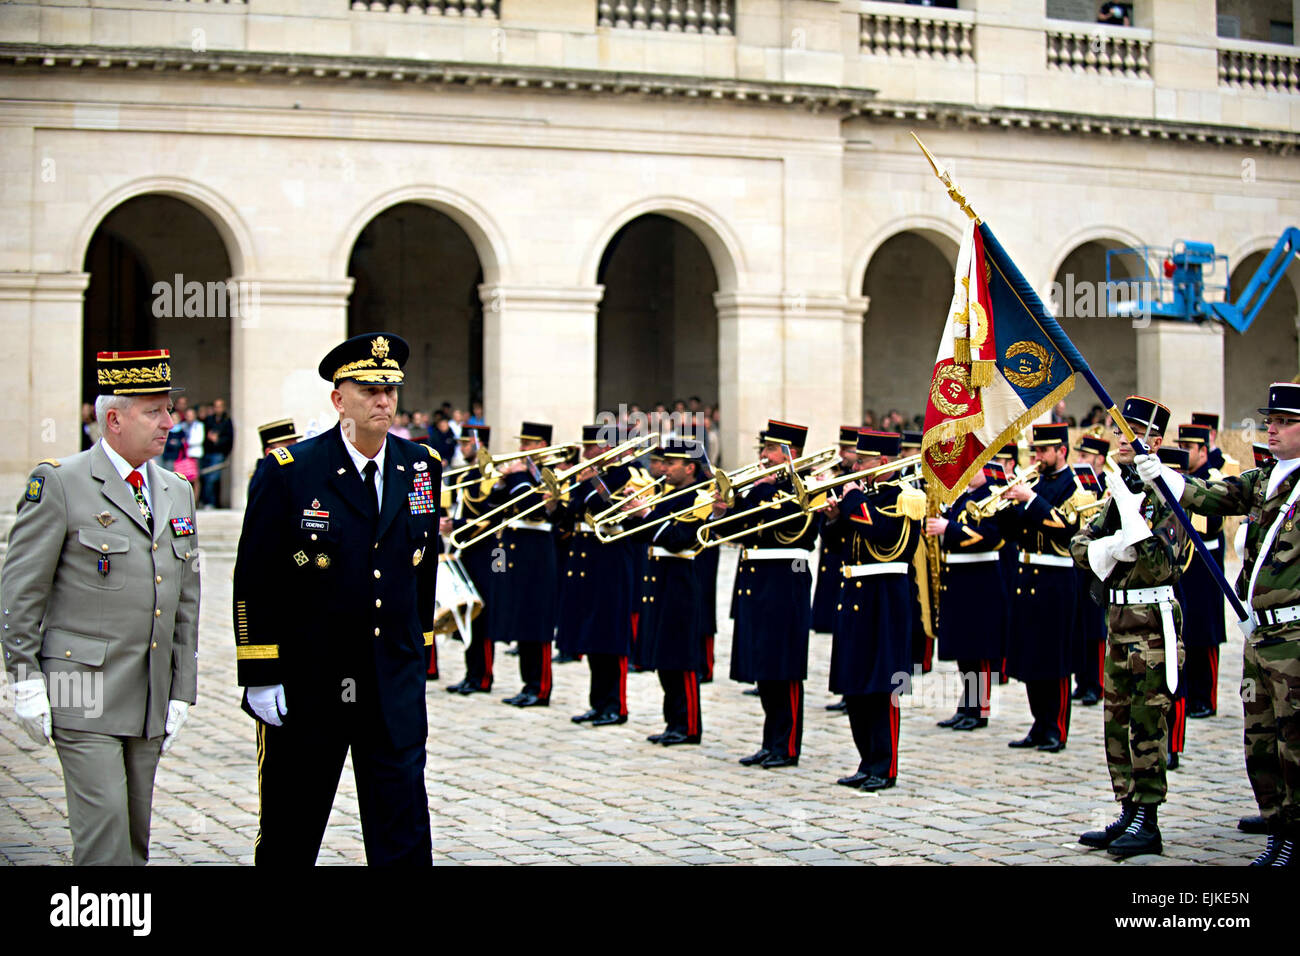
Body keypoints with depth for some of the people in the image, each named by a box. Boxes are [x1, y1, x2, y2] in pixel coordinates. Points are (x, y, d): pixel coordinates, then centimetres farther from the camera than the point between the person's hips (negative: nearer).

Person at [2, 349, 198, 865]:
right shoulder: (59, 483, -5)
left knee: (135, 833, 10)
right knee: (103, 823, -10)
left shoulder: (177, 492, 13)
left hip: (149, 702, 6)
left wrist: (181, 692, 12)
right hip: (82, 692, -6)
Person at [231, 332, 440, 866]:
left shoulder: (421, 469, 4)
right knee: (288, 839, 12)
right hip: (304, 689, -2)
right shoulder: (288, 473, -8)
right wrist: (260, 676, -10)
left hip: (396, 691, 3)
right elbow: (254, 582, -7)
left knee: (404, 841, 0)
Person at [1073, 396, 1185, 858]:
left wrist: (1130, 509, -27)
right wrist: (1107, 548, -12)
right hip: (1118, 613, 8)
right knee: (1117, 719, 11)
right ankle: (1128, 815, 19)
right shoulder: (1120, 488, 13)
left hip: (1153, 617, -8)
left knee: (1147, 720, -6)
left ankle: (1148, 823, -2)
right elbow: (1079, 543, 8)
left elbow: (1159, 556, -23)